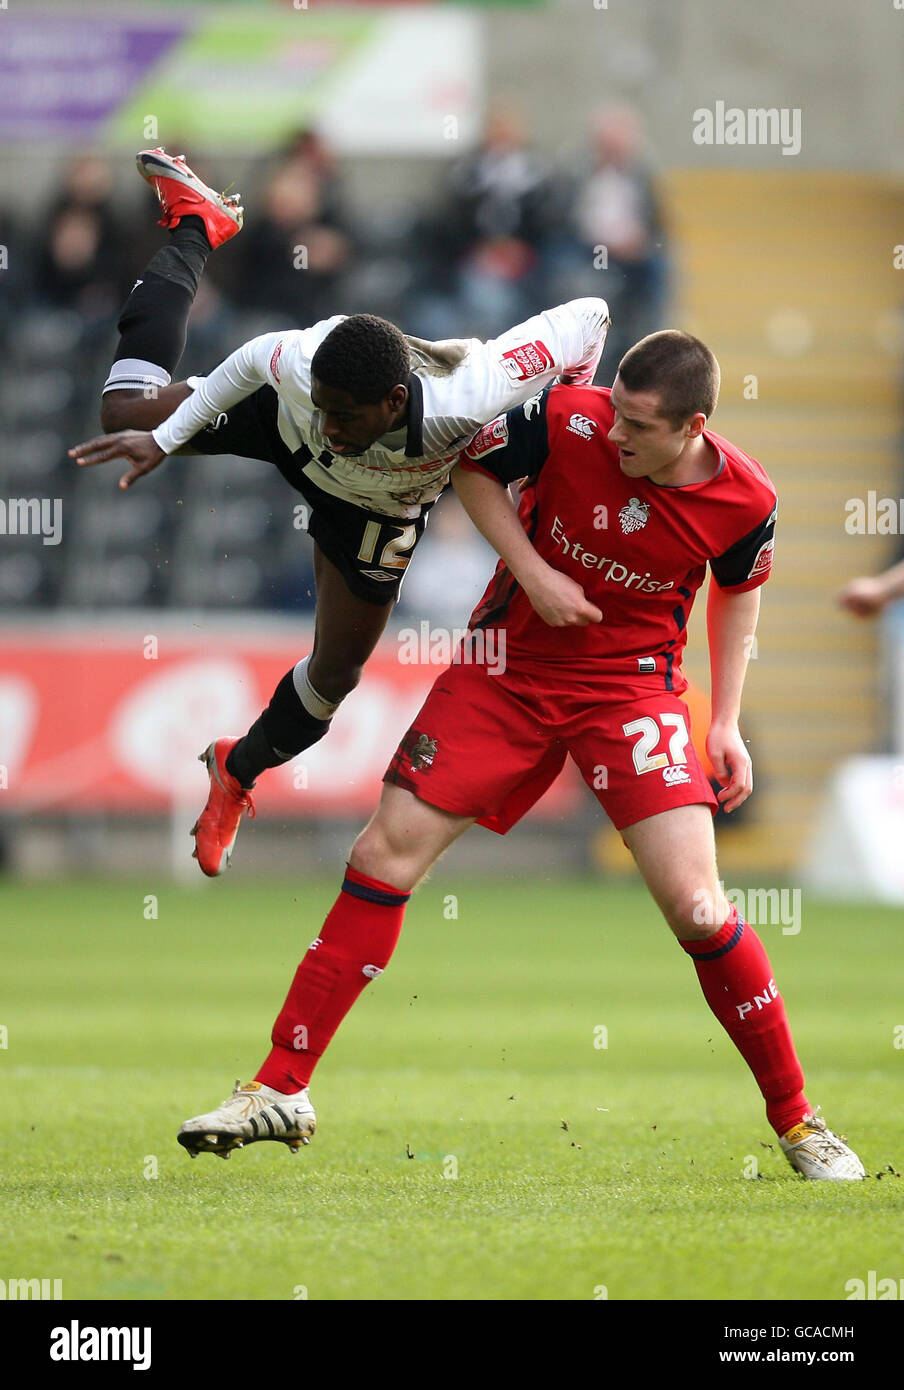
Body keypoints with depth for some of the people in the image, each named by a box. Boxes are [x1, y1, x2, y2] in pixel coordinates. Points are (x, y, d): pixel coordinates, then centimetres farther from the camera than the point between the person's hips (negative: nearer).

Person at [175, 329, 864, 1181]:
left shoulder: (745, 502, -15)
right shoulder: (567, 421, -20)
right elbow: (473, 467, 0)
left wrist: (726, 721, 5)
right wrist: (532, 572, -13)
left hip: (633, 686, -1)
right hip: (509, 667, 1)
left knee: (696, 906, -13)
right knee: (388, 850, -5)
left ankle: (796, 1119, 4)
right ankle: (282, 1090, 3)